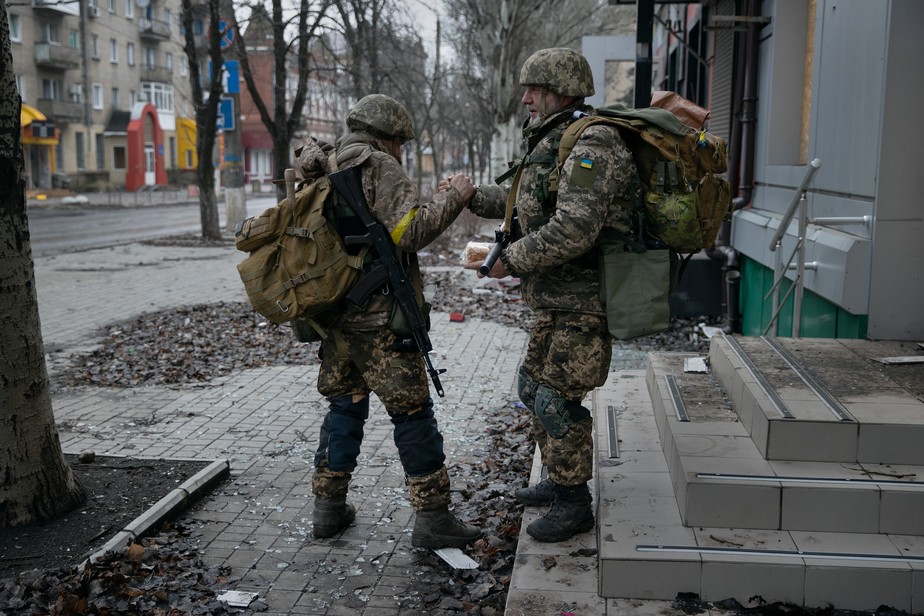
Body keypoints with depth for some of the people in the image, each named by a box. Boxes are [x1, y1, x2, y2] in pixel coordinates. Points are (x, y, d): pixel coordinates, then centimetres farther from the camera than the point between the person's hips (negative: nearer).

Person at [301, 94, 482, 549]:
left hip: (333, 314, 8)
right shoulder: (379, 167, -10)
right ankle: (432, 518, 2)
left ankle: (329, 507, 22)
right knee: (412, 412, -2)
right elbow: (408, 233, -19)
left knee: (344, 405, 17)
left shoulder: (323, 170, 15)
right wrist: (454, 197, -10)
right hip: (378, 318, -8)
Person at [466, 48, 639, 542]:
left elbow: (573, 229, -30)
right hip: (558, 298, 11)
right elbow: (526, 204, 28)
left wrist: (511, 260, -21)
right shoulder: (550, 143, 14)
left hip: (586, 300, -11)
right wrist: (470, 195, 20)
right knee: (534, 384, 18)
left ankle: (574, 505, 9)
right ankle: (559, 479, 33)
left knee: (557, 399, -6)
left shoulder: (591, 144, -20)